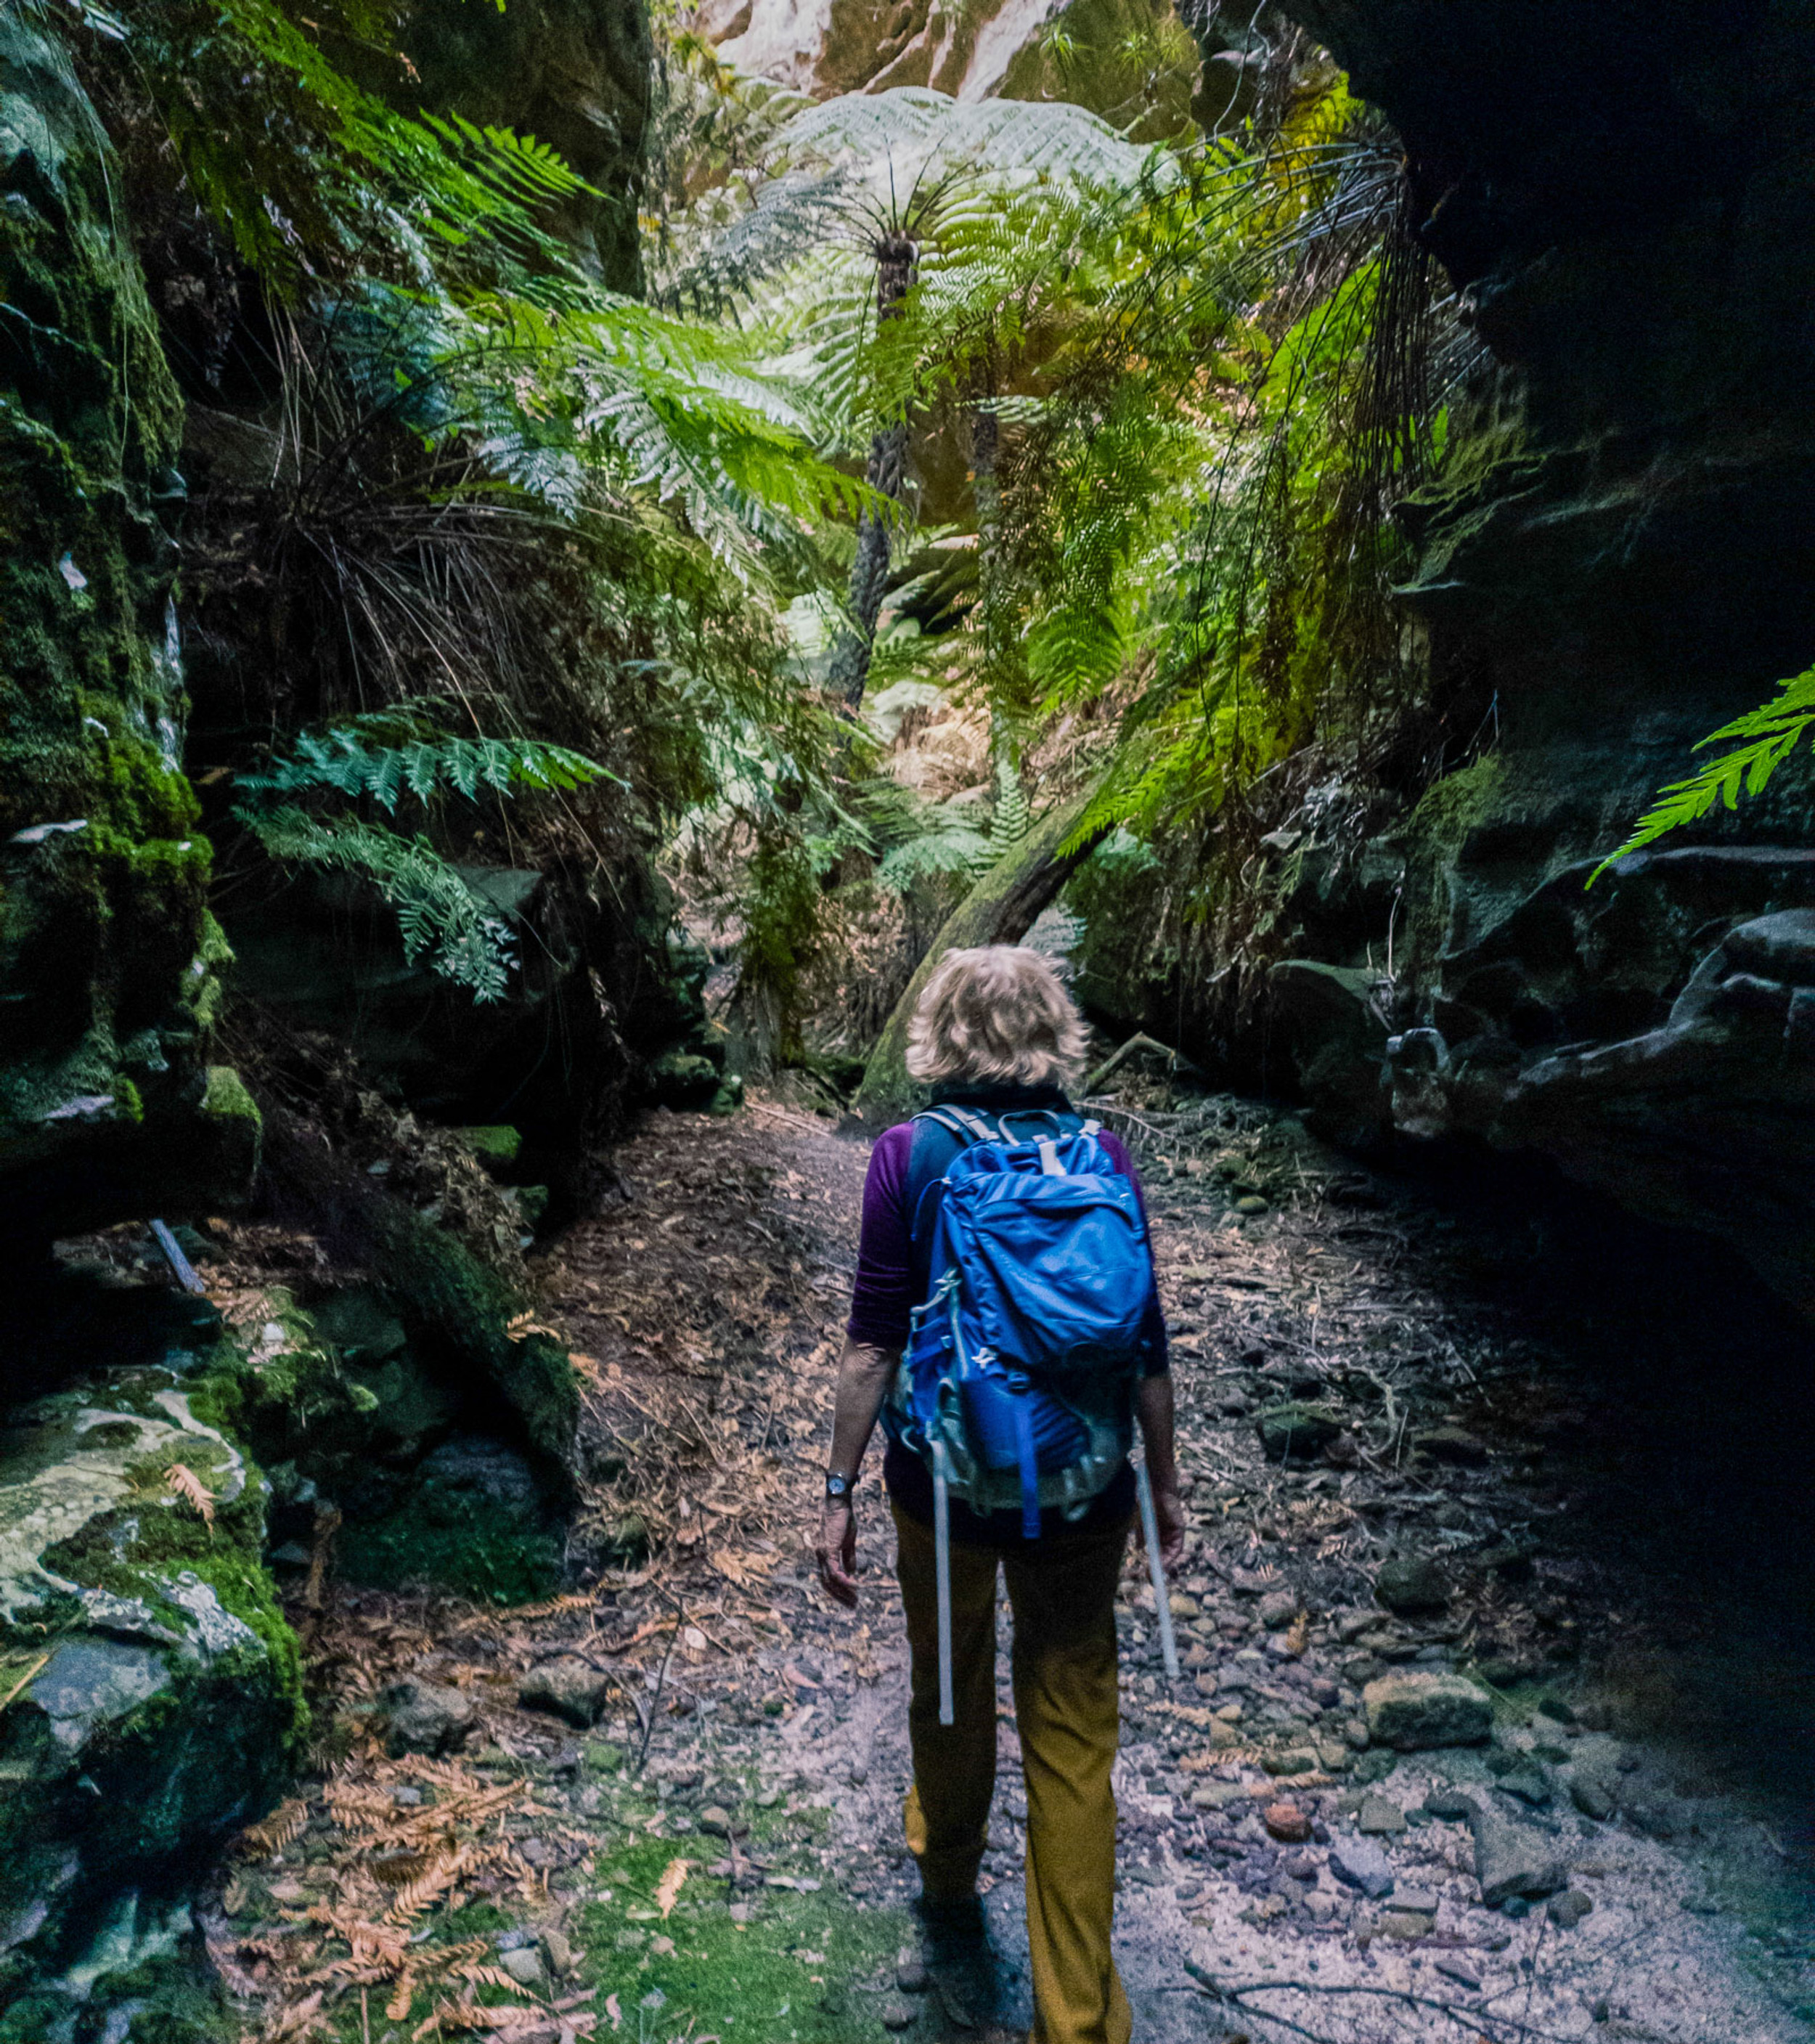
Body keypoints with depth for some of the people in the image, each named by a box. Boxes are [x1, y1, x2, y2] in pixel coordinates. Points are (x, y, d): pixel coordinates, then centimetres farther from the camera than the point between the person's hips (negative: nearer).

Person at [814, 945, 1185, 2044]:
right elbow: (1145, 1342, -2)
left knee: (951, 1692, 25)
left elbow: (876, 1341, -12)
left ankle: (949, 1883, 51)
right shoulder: (1101, 1153, -6)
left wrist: (840, 1488, -3)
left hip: (943, 1480, 0)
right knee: (1074, 1740, 13)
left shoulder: (909, 1156, -11)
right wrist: (1164, 1481, 10)